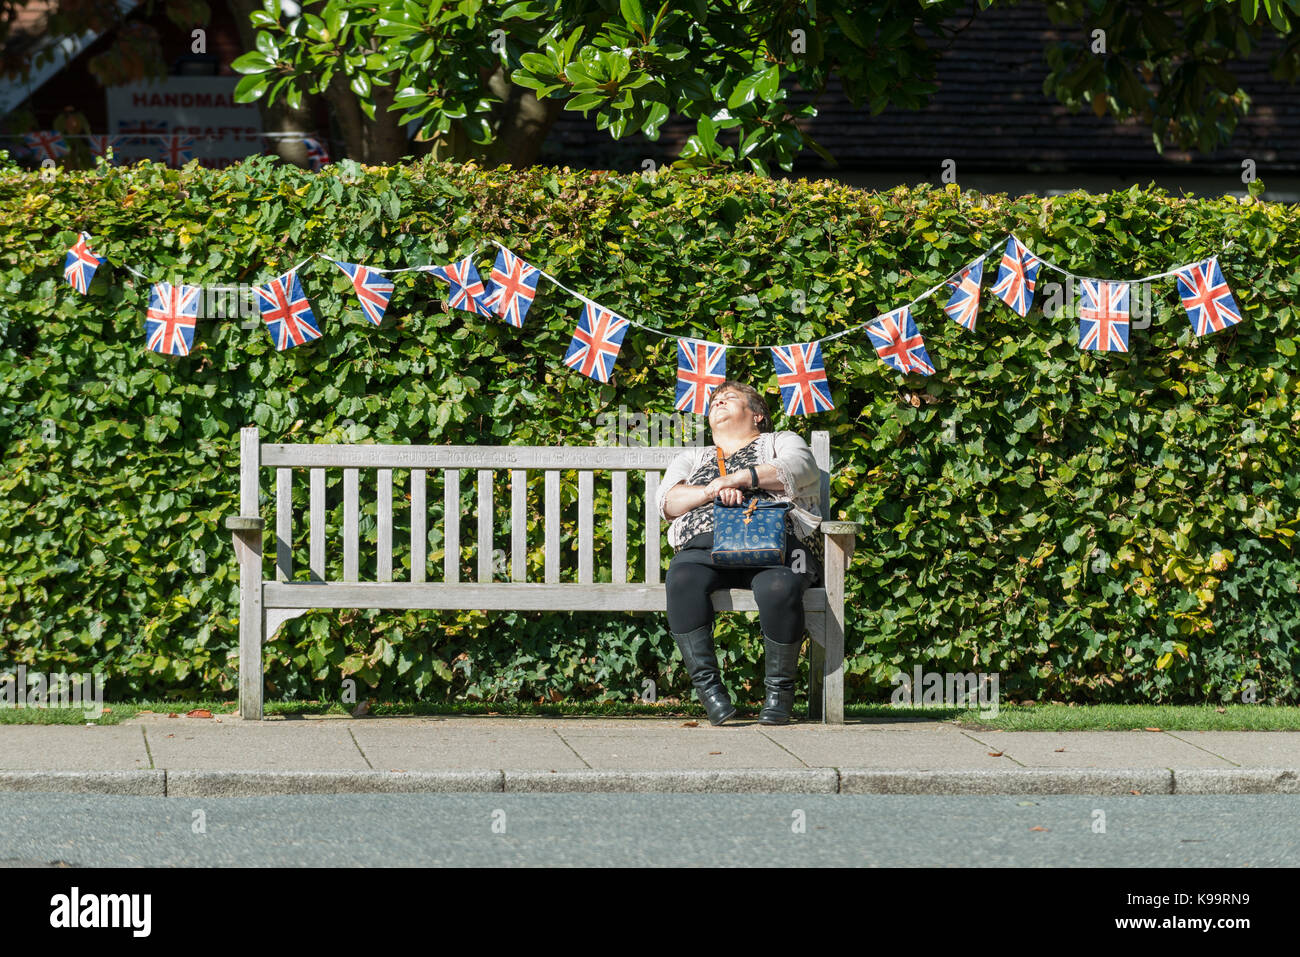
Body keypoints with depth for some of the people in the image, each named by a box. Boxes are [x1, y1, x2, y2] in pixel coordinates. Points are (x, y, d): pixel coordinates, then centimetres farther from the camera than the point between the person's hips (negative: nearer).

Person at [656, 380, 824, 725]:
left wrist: (734, 479, -8)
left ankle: (779, 690, -23)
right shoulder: (693, 458, 34)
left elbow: (794, 469, 1)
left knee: (778, 589, -38)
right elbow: (668, 502, 15)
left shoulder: (781, 442, 26)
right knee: (681, 581, -35)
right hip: (704, 544, 2)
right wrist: (712, 491, -5)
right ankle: (707, 685, -34)